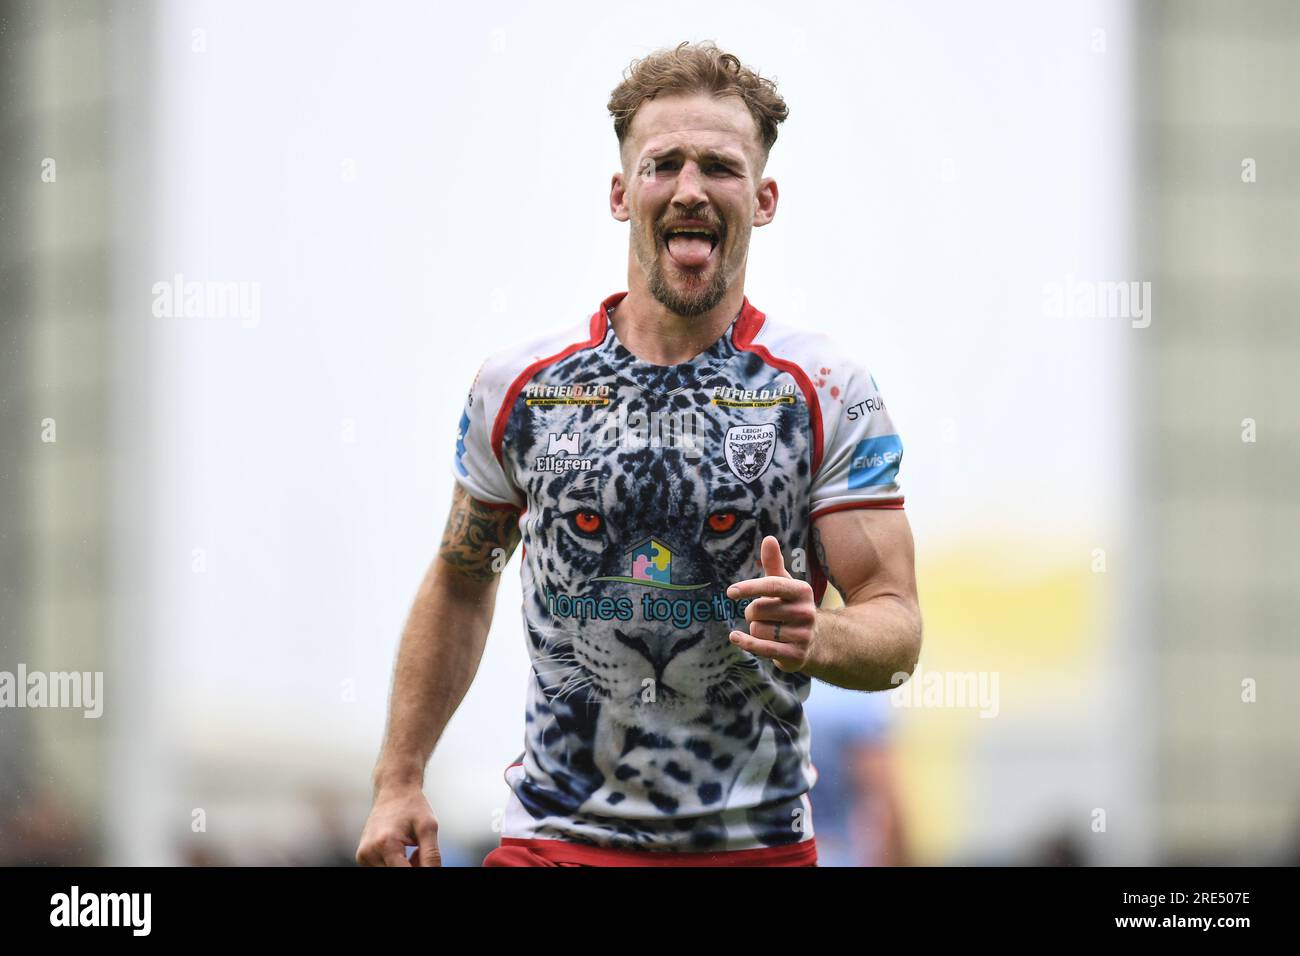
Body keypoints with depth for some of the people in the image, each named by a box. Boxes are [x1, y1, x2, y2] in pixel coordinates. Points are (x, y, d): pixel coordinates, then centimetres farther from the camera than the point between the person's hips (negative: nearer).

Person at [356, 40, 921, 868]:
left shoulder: (829, 391, -3)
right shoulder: (519, 386, 3)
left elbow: (896, 625, -5)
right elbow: (461, 583, 15)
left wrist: (813, 638, -27)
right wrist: (400, 782, 9)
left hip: (758, 840, -1)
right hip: (557, 835, 1)